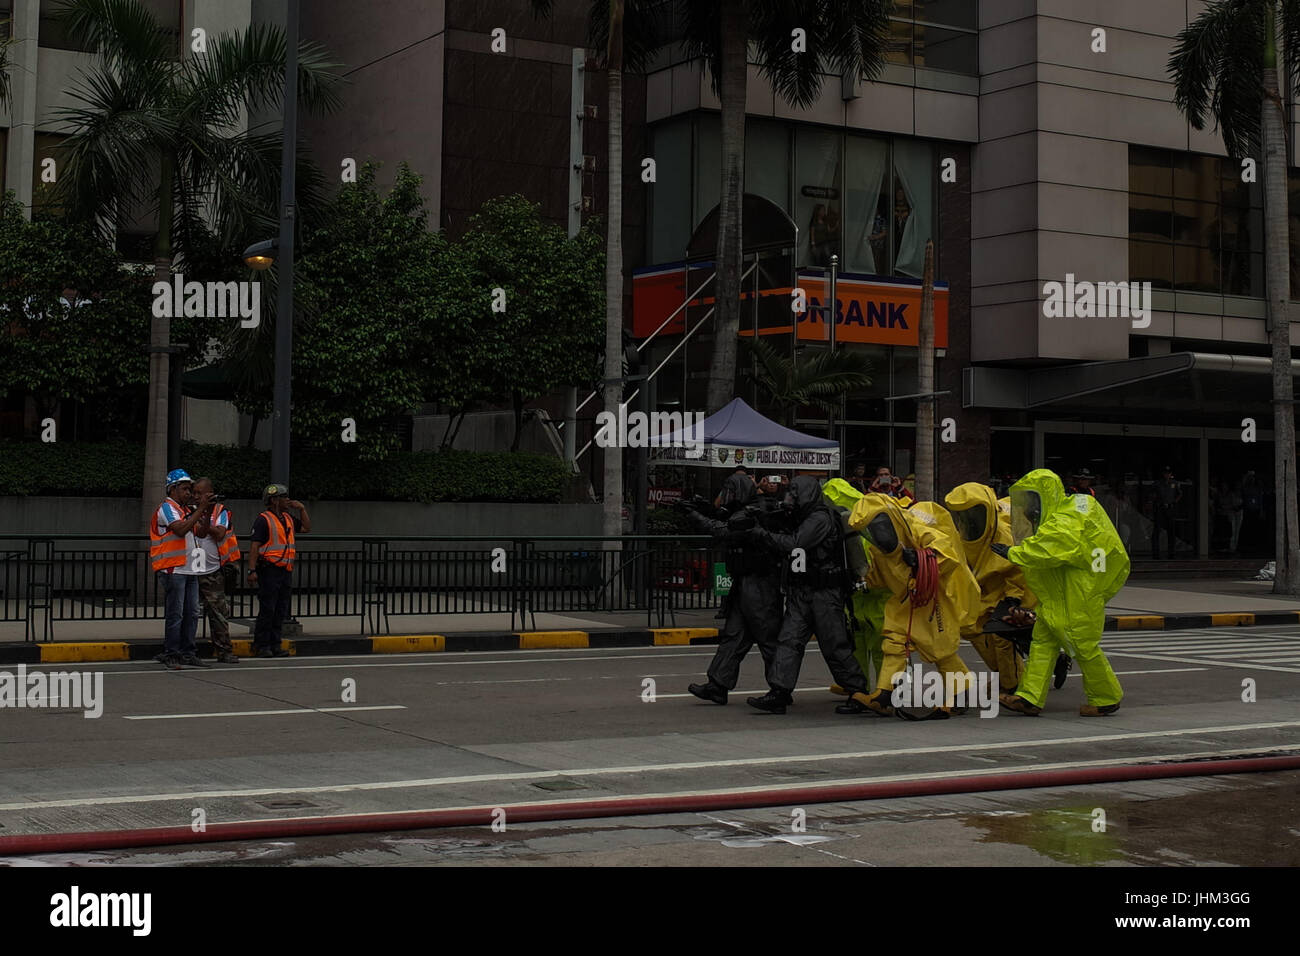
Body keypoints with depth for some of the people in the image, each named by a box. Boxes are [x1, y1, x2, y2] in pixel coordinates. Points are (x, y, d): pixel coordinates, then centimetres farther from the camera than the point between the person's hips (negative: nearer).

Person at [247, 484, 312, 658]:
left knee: (281, 611, 9)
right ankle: (261, 645, 1)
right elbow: (254, 546, -12)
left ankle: (275, 645, 14)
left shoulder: (288, 518, 16)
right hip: (270, 570, -8)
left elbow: (307, 528, 25)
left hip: (286, 570, 8)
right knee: (267, 610, -5)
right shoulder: (263, 520, -8)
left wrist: (302, 509, 13)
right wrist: (252, 570, -19)